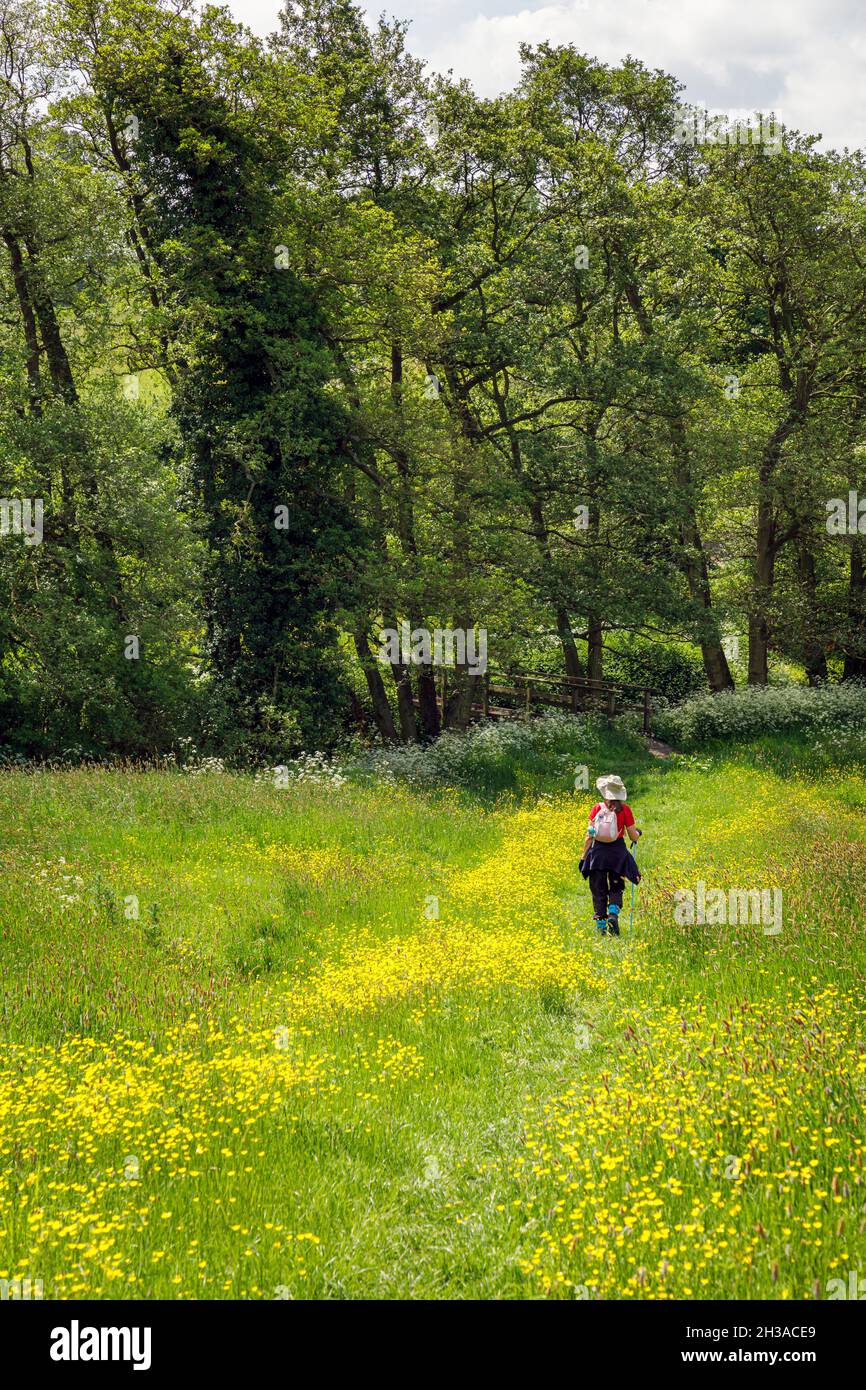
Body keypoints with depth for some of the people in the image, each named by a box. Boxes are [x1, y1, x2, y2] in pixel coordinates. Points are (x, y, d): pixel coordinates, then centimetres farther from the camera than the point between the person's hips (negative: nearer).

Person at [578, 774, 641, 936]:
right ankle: (613, 914, -14)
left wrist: (584, 856, 3)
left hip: (598, 850, 0)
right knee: (616, 888, 13)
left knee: (598, 890, 10)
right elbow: (633, 836, 1)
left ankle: (601, 926, 8)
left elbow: (589, 835, -3)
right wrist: (637, 834, 24)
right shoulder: (625, 809, -3)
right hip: (617, 851, 0)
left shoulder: (597, 808, -2)